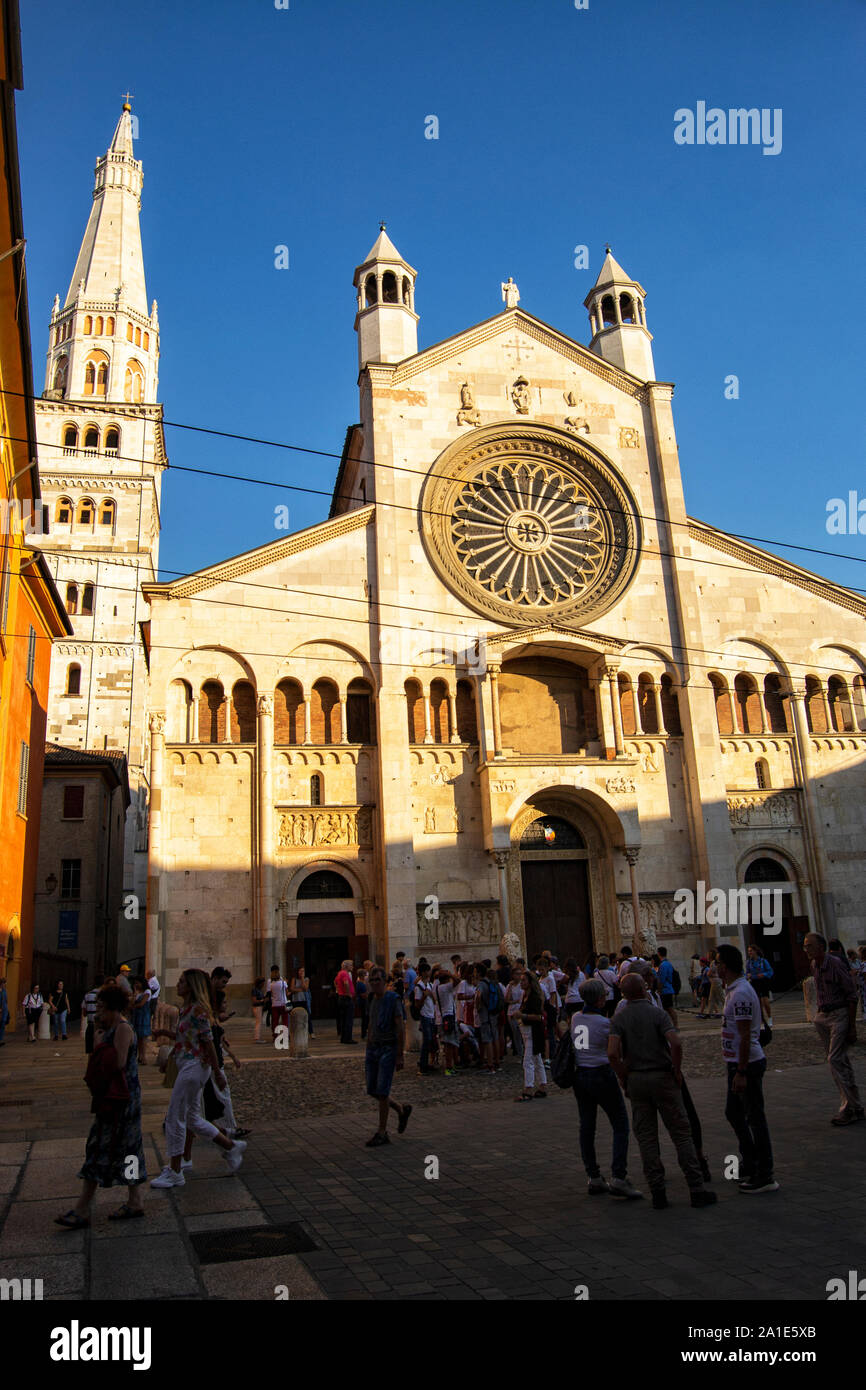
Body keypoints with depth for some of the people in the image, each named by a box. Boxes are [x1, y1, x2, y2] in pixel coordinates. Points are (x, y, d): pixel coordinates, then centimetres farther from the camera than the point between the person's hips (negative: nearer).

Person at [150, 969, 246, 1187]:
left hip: (195, 1066, -10)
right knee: (191, 1117, 16)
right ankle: (231, 1146, 26)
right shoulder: (186, 1009, 11)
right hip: (187, 1066, 10)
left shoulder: (198, 1010, -18)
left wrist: (217, 1073, -15)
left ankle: (175, 1173, 7)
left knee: (175, 1117, -3)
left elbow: (208, 1042, -17)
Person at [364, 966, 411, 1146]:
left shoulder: (393, 999, -11)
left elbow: (400, 1029, -12)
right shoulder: (372, 999, 11)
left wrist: (399, 1056, -15)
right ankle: (402, 1109, 30)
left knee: (382, 1091, -7)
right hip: (373, 1048, 7)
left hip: (388, 1049, -7)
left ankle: (382, 1134, 4)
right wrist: (368, 1049, 18)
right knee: (372, 1090, 8)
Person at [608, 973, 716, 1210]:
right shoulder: (657, 1013, -8)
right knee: (681, 1133, 6)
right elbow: (675, 1043, -23)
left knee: (646, 1137, 9)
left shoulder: (618, 1018, -3)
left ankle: (658, 1193, 10)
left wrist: (623, 1077, -2)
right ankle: (696, 1190, 8)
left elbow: (613, 1052, -16)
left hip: (635, 1081, 2)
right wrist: (677, 1070, -8)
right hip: (662, 1077, -2)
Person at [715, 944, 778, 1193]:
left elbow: (745, 1036, -24)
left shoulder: (740, 994, -22)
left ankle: (764, 1177, 8)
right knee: (734, 1113, 19)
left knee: (755, 1118, -1)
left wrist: (741, 1073, -23)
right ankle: (749, 1166, 32)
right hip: (738, 1063, 11)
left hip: (747, 1064, -11)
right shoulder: (733, 990, 10)